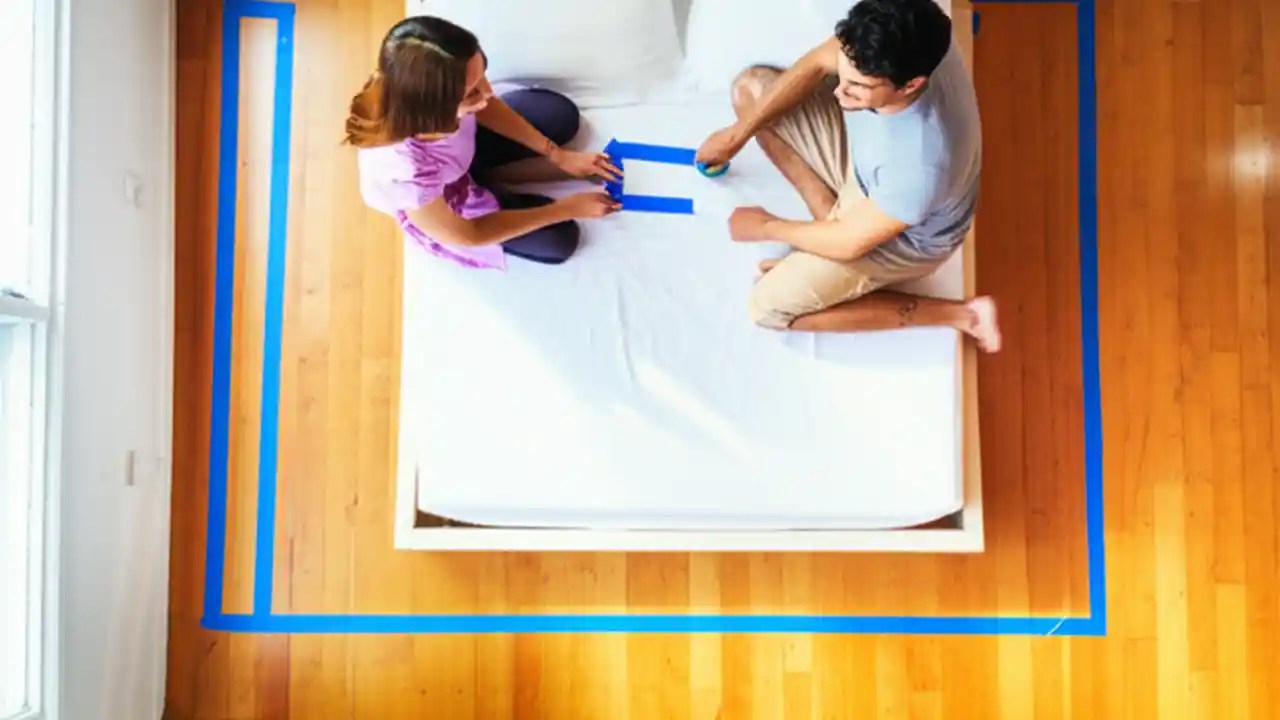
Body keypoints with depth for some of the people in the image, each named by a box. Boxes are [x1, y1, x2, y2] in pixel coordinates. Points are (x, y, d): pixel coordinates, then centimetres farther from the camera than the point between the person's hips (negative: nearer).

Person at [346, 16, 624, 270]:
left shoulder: (441, 84, -36)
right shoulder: (403, 173, -49)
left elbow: (486, 108, -9)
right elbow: (464, 234, -28)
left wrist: (558, 156, -8)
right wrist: (566, 208, -22)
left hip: (463, 146, 5)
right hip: (440, 205, -4)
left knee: (563, 114, 5)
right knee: (559, 240, -4)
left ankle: (486, 178, 11)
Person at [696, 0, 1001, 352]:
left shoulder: (920, 162, -44)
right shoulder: (892, 40, -30)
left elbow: (850, 242, -26)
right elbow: (815, 65, -9)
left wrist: (767, 227, -10)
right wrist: (738, 133, -7)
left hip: (901, 235, -6)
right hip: (862, 152, 6)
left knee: (768, 304, -5)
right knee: (750, 87, -2)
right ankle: (830, 212, 7)